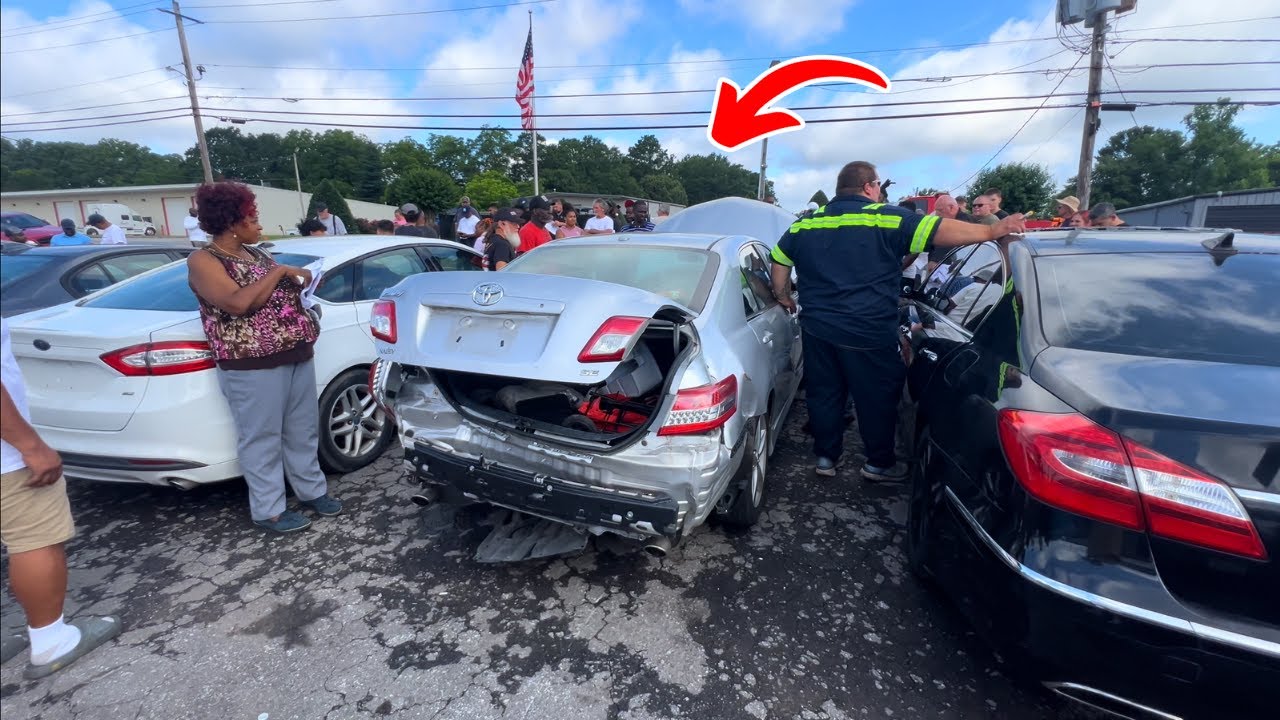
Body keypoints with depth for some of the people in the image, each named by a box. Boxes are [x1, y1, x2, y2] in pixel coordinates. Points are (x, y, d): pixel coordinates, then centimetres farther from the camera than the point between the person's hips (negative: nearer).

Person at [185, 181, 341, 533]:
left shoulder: (256, 253, 14)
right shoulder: (203, 261, -9)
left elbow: (280, 294, 26)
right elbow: (238, 303, -24)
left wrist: (298, 279, 6)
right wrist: (279, 271, -16)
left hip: (297, 355, 8)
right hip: (253, 366, -7)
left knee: (304, 432, 15)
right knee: (262, 439, 3)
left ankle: (312, 490, 30)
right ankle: (268, 510, 17)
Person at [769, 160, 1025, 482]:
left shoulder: (805, 223, 8)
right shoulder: (886, 218, -7)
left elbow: (779, 259, 17)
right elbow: (938, 231, -11)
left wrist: (783, 296, 30)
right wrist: (992, 230, -1)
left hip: (817, 330, 5)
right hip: (869, 334, -4)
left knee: (824, 394, 16)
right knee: (878, 399, 11)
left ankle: (825, 457, 26)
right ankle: (880, 464, 25)